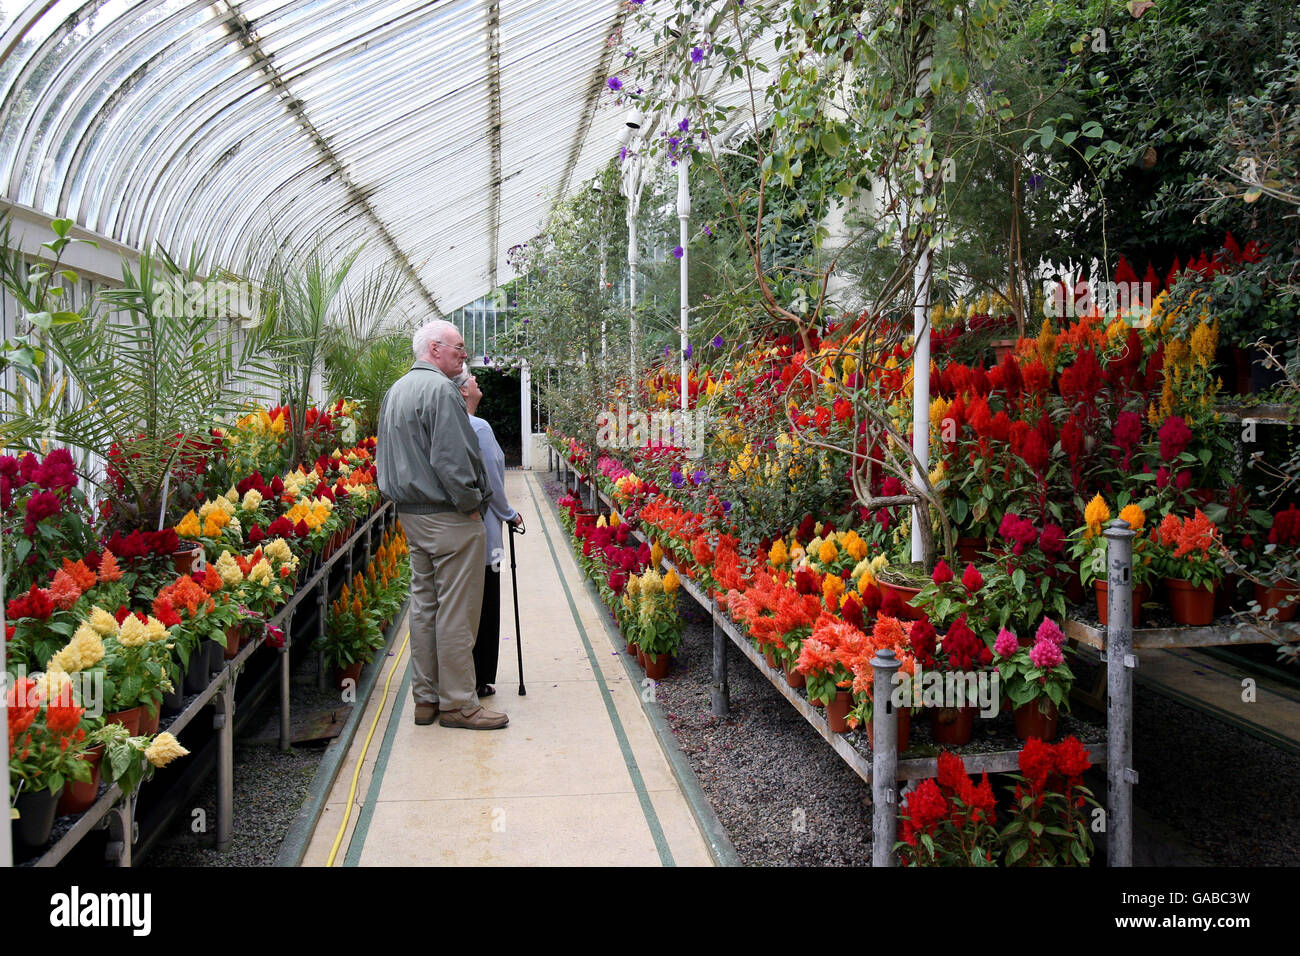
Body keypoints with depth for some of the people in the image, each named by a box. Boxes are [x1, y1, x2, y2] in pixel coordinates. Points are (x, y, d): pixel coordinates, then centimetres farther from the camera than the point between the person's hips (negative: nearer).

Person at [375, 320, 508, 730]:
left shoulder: (395, 391, 16)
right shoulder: (440, 389, -16)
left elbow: (385, 455, 22)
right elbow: (451, 458, -23)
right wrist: (471, 504, -13)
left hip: (410, 513, 10)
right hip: (447, 516, -10)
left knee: (424, 604, 14)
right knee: (455, 610, -3)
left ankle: (425, 697, 21)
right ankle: (457, 704, 4)